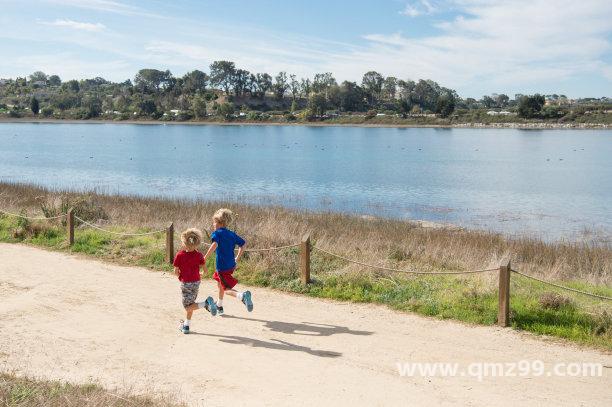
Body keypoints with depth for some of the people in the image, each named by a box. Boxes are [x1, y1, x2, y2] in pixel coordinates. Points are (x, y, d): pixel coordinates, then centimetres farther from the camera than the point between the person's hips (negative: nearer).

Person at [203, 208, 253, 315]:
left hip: (222, 266, -8)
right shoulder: (231, 234, 10)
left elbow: (215, 244, -29)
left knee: (227, 289, -4)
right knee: (220, 284, 28)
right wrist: (237, 258, 20)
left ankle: (243, 295, -32)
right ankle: (219, 306, 41)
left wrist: (204, 258, -26)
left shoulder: (217, 233, -10)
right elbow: (243, 243, 15)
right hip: (231, 265, 8)